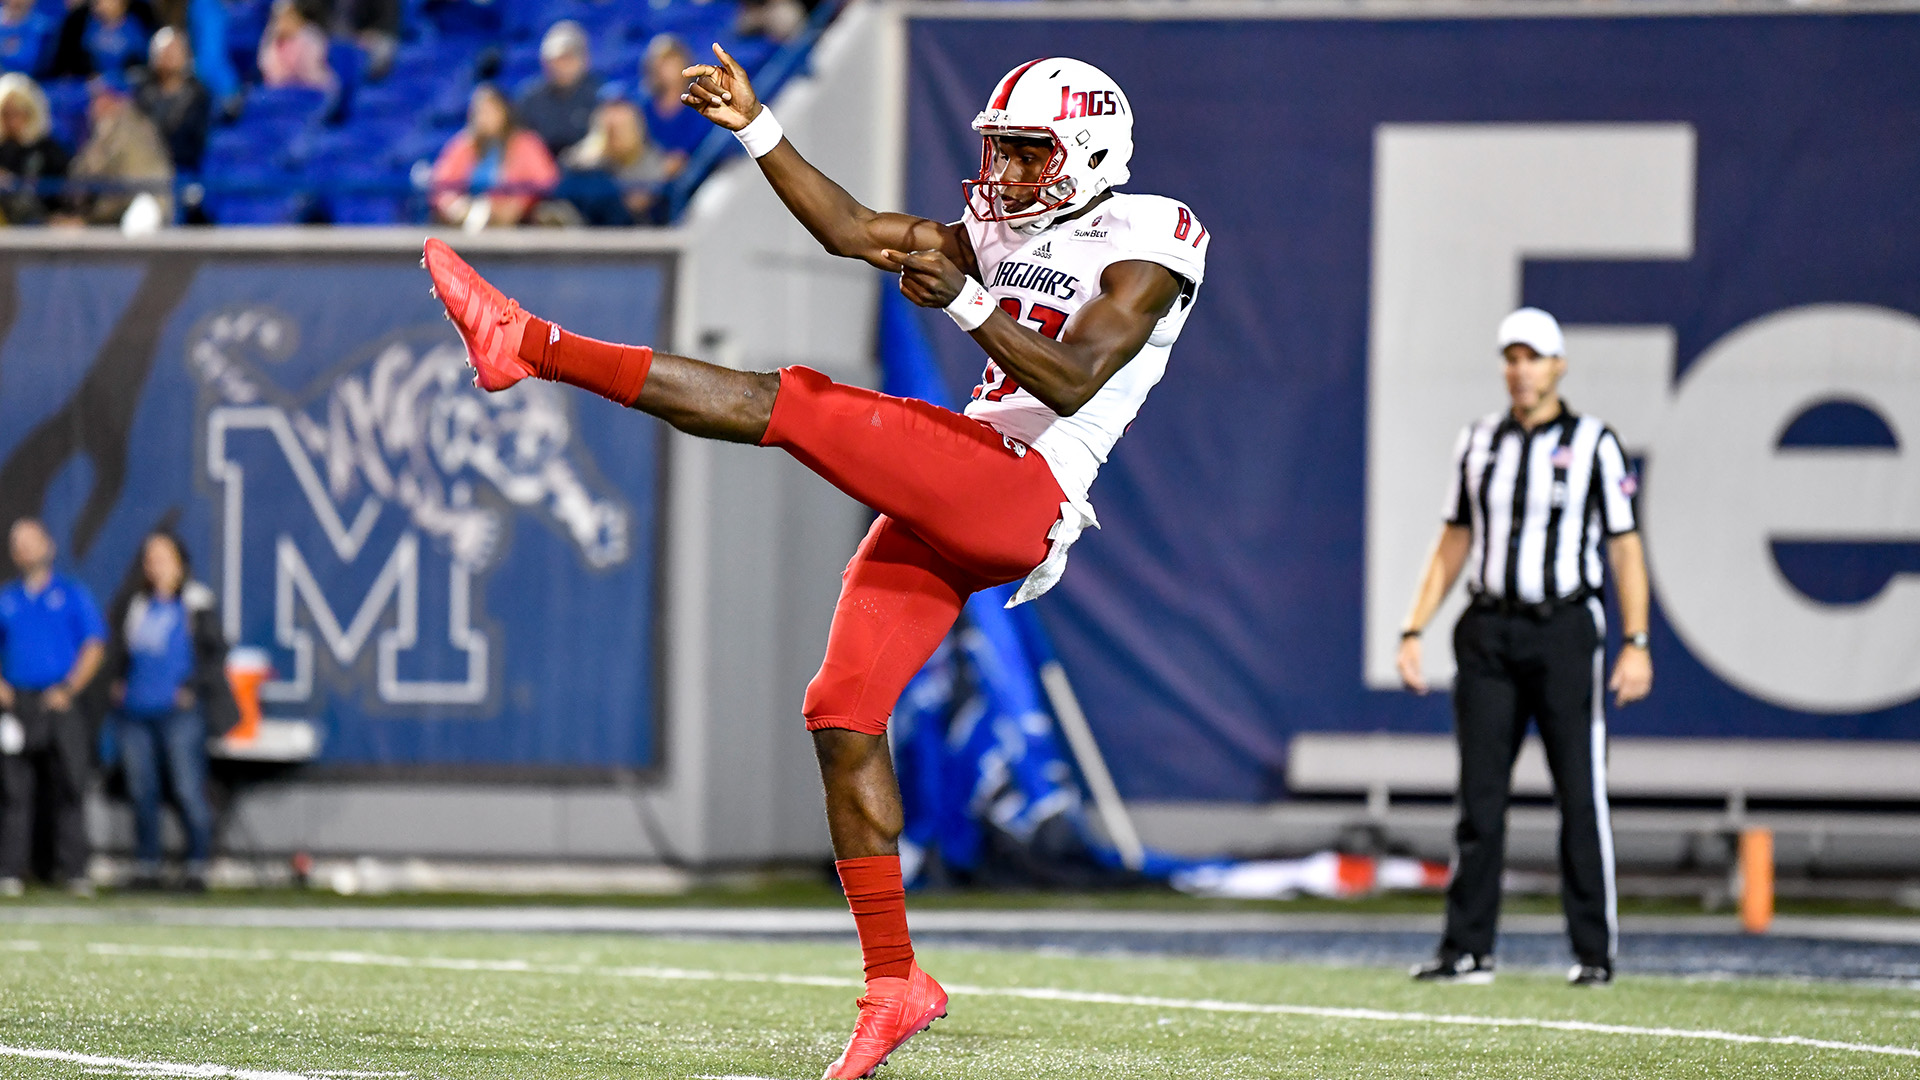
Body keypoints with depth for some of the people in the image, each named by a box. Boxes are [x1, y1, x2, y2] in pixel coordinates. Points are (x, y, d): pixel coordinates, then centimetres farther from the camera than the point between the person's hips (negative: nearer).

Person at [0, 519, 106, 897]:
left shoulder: (73, 594, 9)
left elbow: (94, 645, 4)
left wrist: (68, 689, -7)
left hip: (59, 705, -2)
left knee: (68, 791, -4)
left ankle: (73, 870, -2)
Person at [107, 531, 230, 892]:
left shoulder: (197, 605, 2)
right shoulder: (136, 607, 16)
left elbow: (215, 652, -1)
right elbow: (119, 651, 25)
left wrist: (193, 689, -8)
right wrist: (119, 683, 9)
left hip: (180, 711, -5)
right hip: (134, 712, 5)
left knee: (188, 791, -9)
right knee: (142, 793, 5)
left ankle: (197, 868, -3)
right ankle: (146, 866, 11)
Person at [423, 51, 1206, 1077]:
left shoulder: (1147, 242, -2)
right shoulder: (1003, 233, 23)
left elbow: (1072, 381, -14)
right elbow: (854, 230, 21)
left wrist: (964, 300, -25)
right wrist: (756, 131, 14)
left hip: (1020, 493, -8)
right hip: (942, 513, 8)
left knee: (793, 403, -19)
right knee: (843, 718, 2)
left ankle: (532, 346, -18)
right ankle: (892, 982, 8)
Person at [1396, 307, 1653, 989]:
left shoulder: (1593, 444, 0)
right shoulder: (1478, 442, 10)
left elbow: (1625, 548, -2)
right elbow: (1452, 545, 15)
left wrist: (1636, 643, -12)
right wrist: (1413, 632, 7)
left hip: (1565, 631, -3)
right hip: (1489, 636, 3)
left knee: (1580, 794, -3)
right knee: (1479, 796, 1)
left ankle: (1594, 953, 3)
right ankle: (1467, 951, 4)